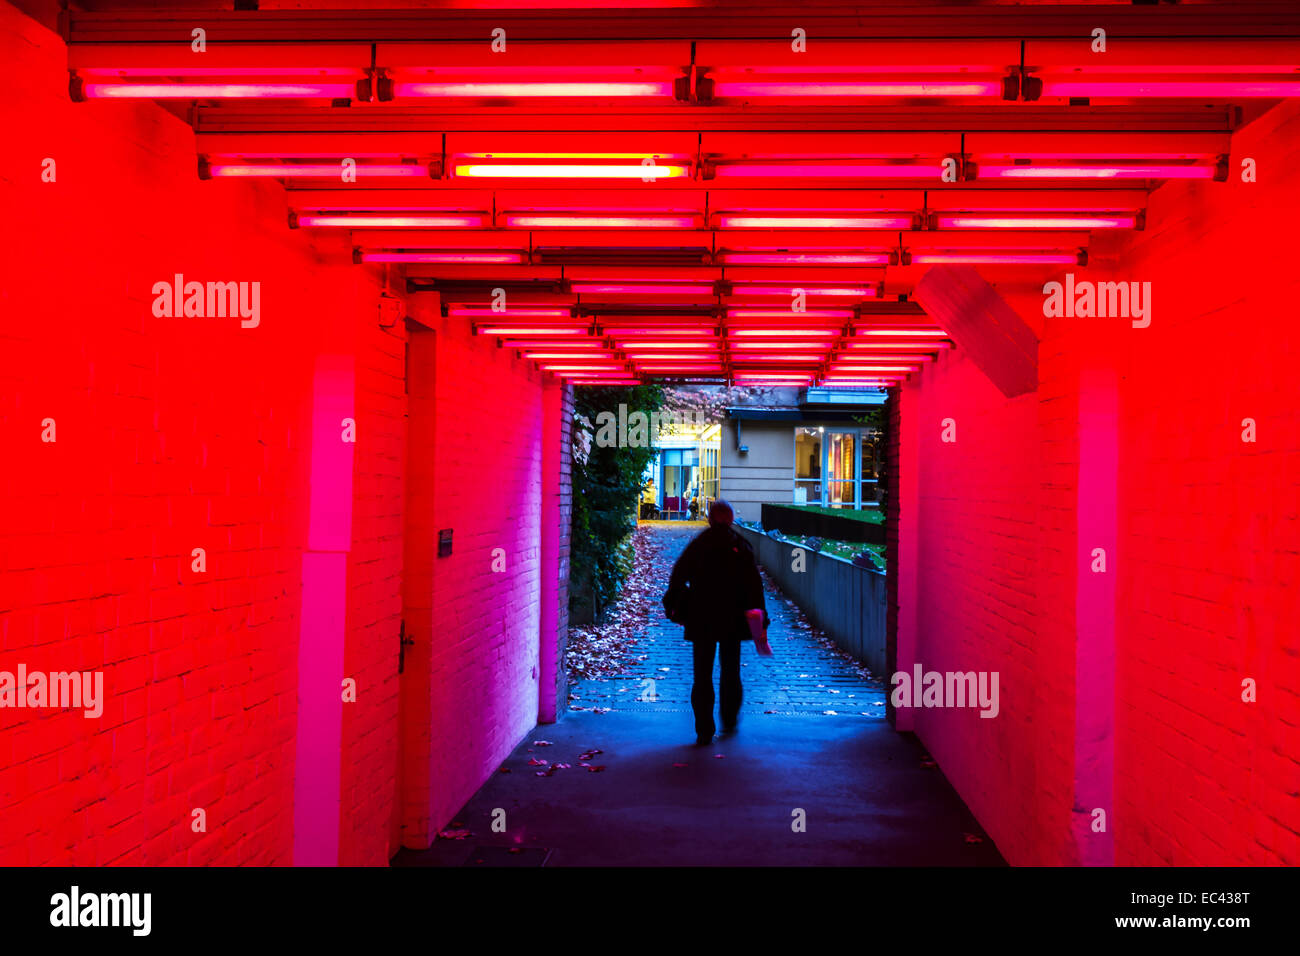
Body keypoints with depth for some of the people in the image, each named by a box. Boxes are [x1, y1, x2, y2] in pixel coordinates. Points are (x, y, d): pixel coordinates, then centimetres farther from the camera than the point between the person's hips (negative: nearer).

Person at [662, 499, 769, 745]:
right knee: (731, 671, 18)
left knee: (702, 675, 4)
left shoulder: (696, 545, 0)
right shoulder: (741, 546, -2)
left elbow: (677, 575, 2)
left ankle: (704, 730, -1)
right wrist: (760, 616, 0)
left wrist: (674, 607, 11)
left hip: (701, 620, 0)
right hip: (733, 621, 0)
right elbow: (754, 583, -4)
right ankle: (729, 720, 27)